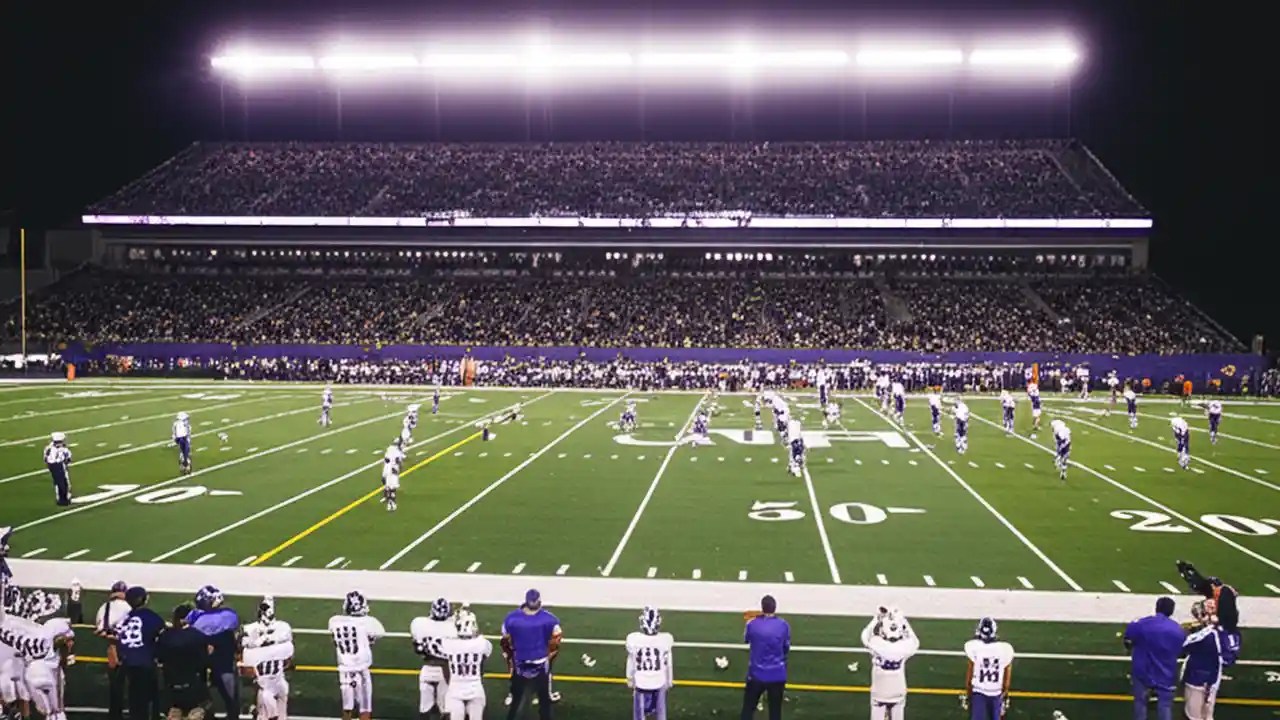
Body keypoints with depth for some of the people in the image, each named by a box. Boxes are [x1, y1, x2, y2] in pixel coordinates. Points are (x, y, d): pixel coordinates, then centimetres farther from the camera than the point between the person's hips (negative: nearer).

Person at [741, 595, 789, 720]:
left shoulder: (752, 624, -9)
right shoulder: (783, 625, -8)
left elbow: (746, 640, 12)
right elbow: (786, 648, 5)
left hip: (756, 674, 0)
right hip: (777, 675, 0)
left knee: (748, 709, 14)